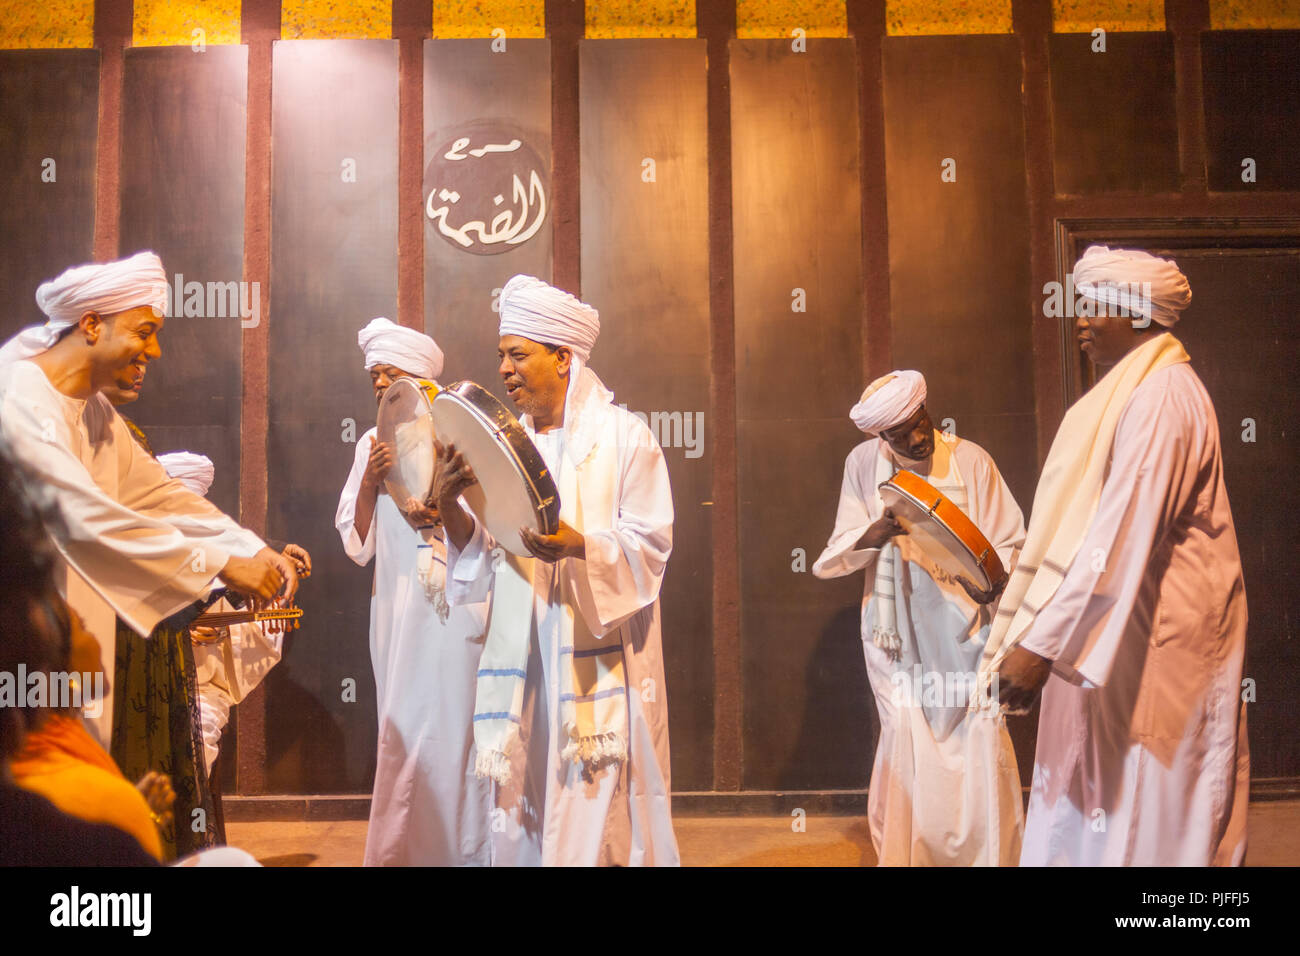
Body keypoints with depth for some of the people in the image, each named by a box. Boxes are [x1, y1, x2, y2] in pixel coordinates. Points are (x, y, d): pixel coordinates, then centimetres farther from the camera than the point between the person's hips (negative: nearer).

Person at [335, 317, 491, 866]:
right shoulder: (372, 445, 12)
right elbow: (357, 546, 10)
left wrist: (446, 511, -16)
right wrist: (370, 481, -5)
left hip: (455, 606, -4)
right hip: (396, 608, 4)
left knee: (448, 729, -4)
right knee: (403, 732, 6)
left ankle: (459, 848, 6)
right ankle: (408, 851, 15)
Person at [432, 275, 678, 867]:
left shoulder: (624, 436, -2)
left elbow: (649, 547, -9)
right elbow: (484, 553, 8)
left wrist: (576, 543, -25)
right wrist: (448, 506, -11)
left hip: (598, 656, -4)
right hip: (523, 652, 5)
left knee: (599, 803, -2)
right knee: (525, 798, 7)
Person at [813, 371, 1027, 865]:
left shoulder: (970, 459, -3)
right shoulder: (863, 463, 2)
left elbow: (1009, 541, 0)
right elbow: (838, 553, 1)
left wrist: (991, 580, -21)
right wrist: (879, 532, -21)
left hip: (963, 624, -1)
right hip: (898, 633, 1)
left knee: (982, 738, -5)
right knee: (907, 737, -1)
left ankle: (992, 854, 12)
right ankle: (905, 855, 16)